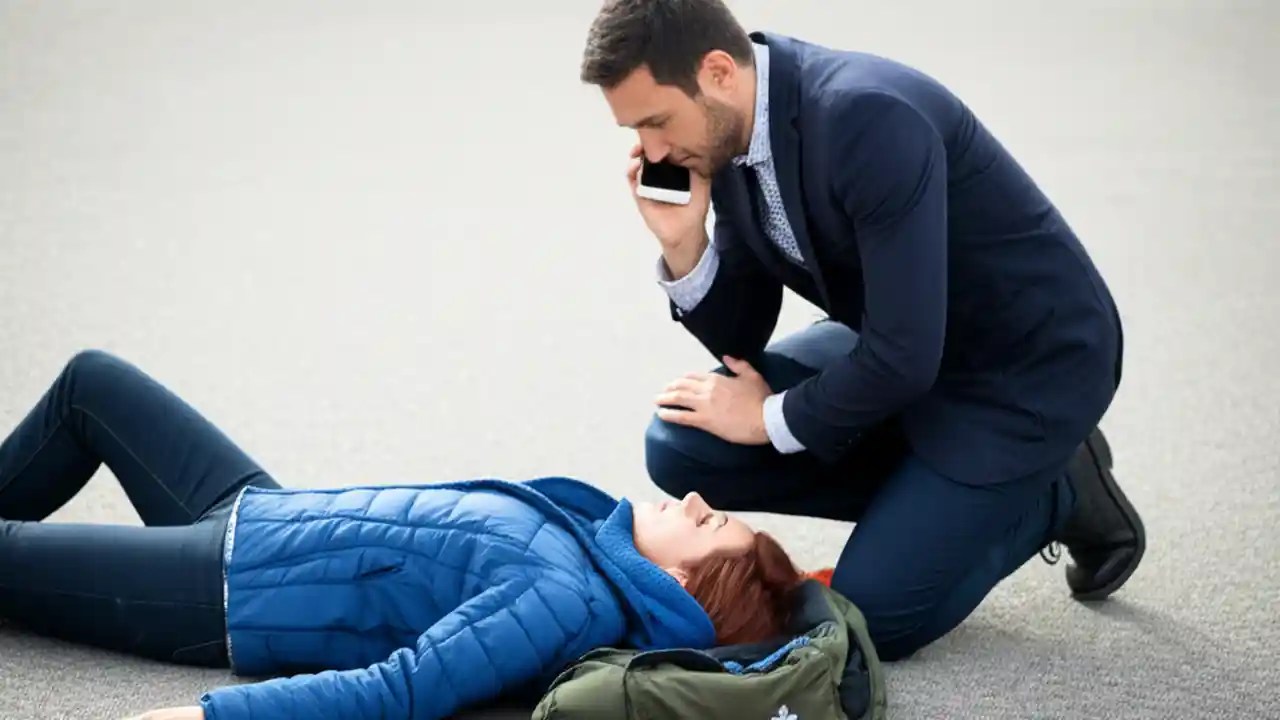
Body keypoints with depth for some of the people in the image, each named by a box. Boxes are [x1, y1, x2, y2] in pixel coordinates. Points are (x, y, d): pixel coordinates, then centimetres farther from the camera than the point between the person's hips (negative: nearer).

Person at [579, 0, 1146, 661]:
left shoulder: (871, 118, -32)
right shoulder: (725, 136, -7)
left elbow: (908, 356, -31)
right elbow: (738, 340, 2)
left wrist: (773, 418, -16)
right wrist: (681, 242, -17)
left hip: (1028, 362, -8)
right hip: (896, 346, 8)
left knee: (869, 615, -12)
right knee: (682, 448, -6)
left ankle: (1062, 493, 11)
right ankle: (937, 487, 9)